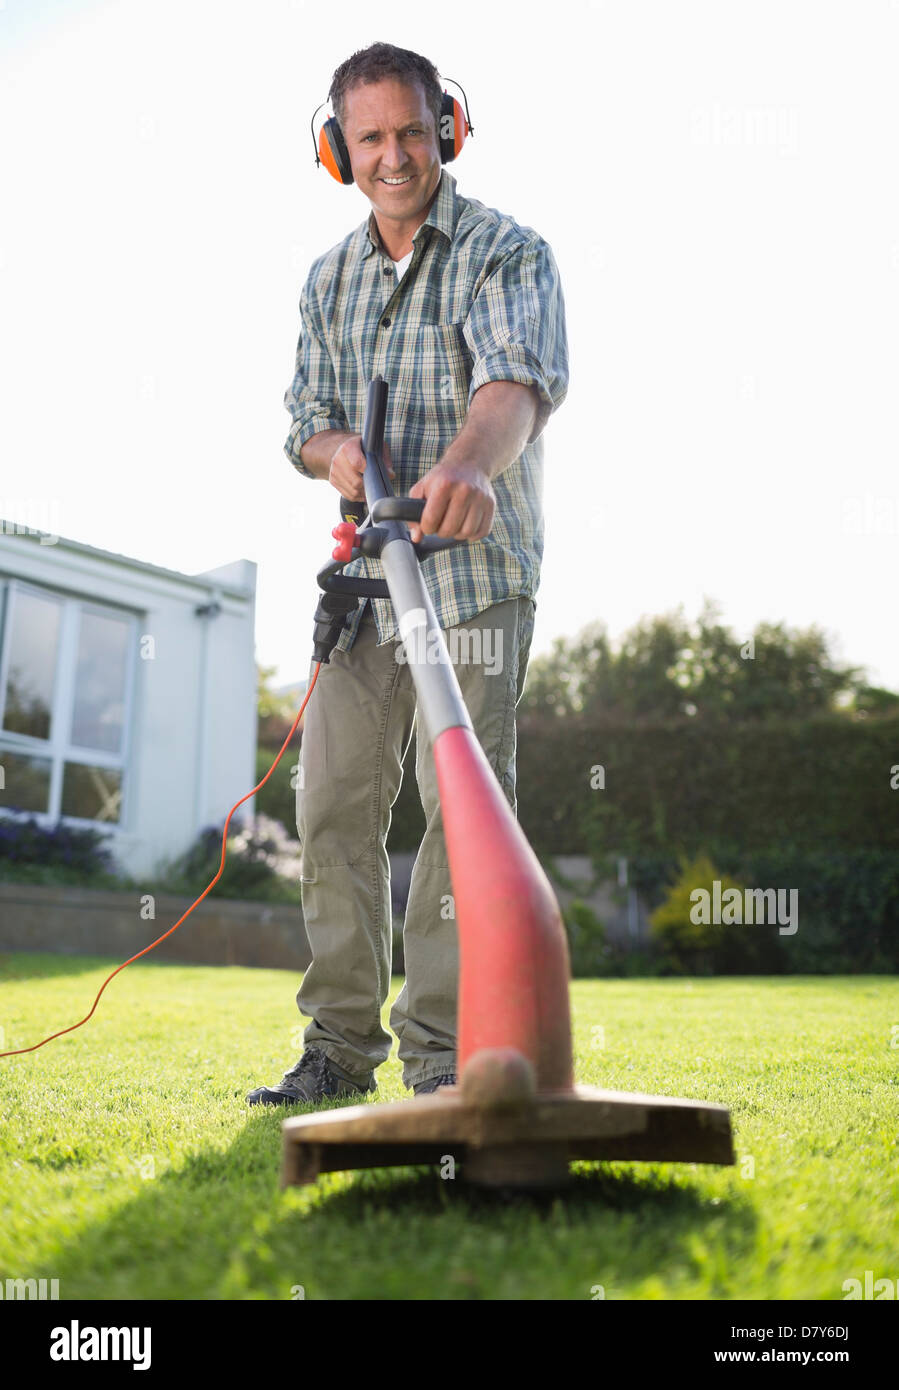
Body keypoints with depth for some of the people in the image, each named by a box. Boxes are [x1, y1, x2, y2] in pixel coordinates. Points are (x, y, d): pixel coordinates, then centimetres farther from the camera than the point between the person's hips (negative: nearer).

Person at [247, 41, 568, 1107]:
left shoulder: (508, 253, -3)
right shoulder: (329, 278, 15)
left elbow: (523, 378, -23)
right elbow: (304, 420, 15)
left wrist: (467, 459, -46)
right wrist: (333, 448, -11)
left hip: (477, 570, -5)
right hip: (365, 574, 5)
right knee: (334, 803, 2)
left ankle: (443, 1052, -1)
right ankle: (341, 1042, 14)